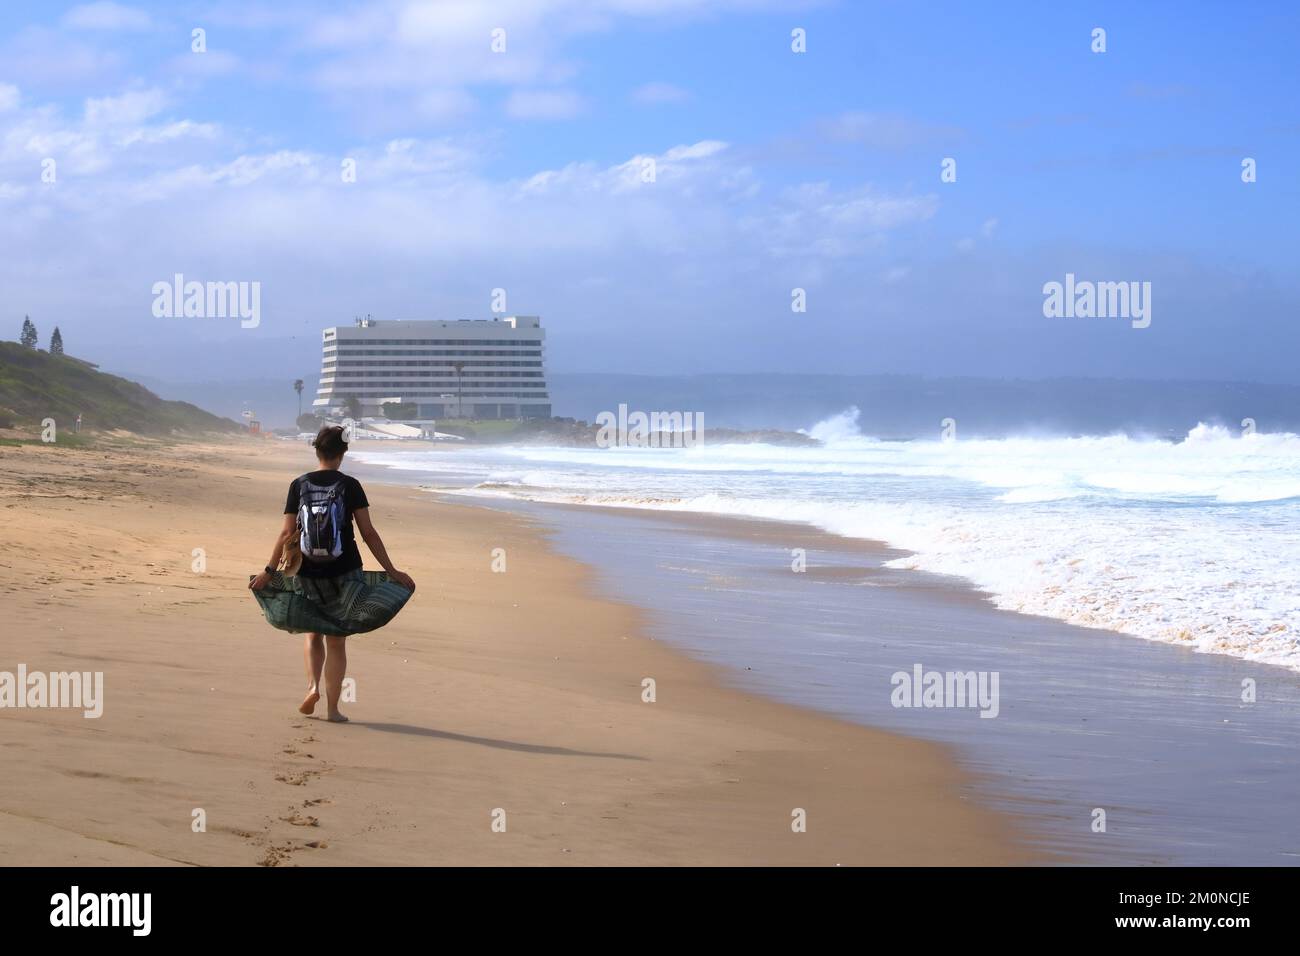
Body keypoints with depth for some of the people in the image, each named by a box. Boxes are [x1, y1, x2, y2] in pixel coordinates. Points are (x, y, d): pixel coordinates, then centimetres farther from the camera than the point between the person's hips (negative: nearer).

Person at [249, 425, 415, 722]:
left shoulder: (299, 485, -2)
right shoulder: (349, 486, -6)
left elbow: (287, 534, -3)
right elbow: (369, 533, -8)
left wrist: (269, 571, 5)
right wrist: (392, 571, -4)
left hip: (307, 575, 1)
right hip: (343, 575, -1)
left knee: (313, 634, 22)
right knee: (336, 641, 7)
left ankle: (312, 686, 1)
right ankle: (333, 708, 7)